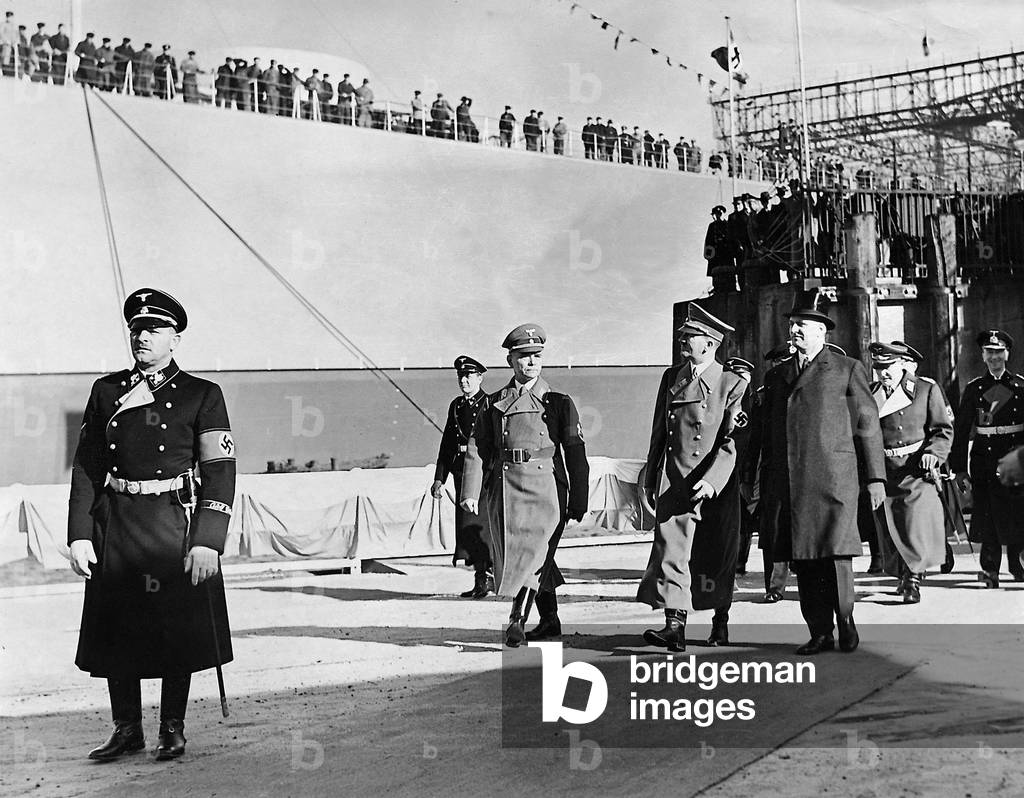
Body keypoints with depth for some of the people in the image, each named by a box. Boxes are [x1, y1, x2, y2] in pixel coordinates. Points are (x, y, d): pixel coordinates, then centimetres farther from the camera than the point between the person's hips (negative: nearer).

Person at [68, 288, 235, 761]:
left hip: (175, 527, -3)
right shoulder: (106, 391, 9)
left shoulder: (202, 395, -1)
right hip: (115, 527, 3)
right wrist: (79, 535, 0)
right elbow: (86, 467, 9)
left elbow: (220, 471, -6)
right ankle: (127, 730, 21)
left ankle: (173, 730, 18)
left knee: (178, 632, 4)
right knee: (115, 631, 7)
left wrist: (207, 542, -14)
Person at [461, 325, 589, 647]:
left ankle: (517, 621, -18)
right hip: (504, 485, 3)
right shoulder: (494, 403, 11)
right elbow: (477, 449, 8)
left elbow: (575, 454, 5)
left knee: (533, 549, -17)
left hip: (545, 486, -3)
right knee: (512, 551, 7)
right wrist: (470, 492, -2)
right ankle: (550, 620, 22)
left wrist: (578, 500, 2)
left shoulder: (558, 402, 6)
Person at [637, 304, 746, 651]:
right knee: (671, 549, -10)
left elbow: (732, 442, -9)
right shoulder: (671, 378, 12)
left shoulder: (732, 385, -3)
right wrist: (651, 480, 16)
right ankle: (674, 624, -12)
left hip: (716, 484, -3)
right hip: (673, 480, 3)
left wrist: (711, 480, -20)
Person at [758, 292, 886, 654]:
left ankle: (845, 620, 9)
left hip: (832, 479, -4)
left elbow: (868, 426, 5)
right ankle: (819, 633, 10)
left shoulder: (848, 369, 6)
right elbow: (766, 432, 21)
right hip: (787, 484, 4)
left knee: (834, 554, -10)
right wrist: (766, 481, 15)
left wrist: (875, 478, 0)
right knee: (803, 561, 3)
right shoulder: (775, 376, 19)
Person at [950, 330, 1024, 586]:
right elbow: (961, 429, 5)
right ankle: (990, 568, -1)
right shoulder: (974, 389, 6)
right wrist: (959, 468, 0)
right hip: (984, 459, 0)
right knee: (988, 513, -5)